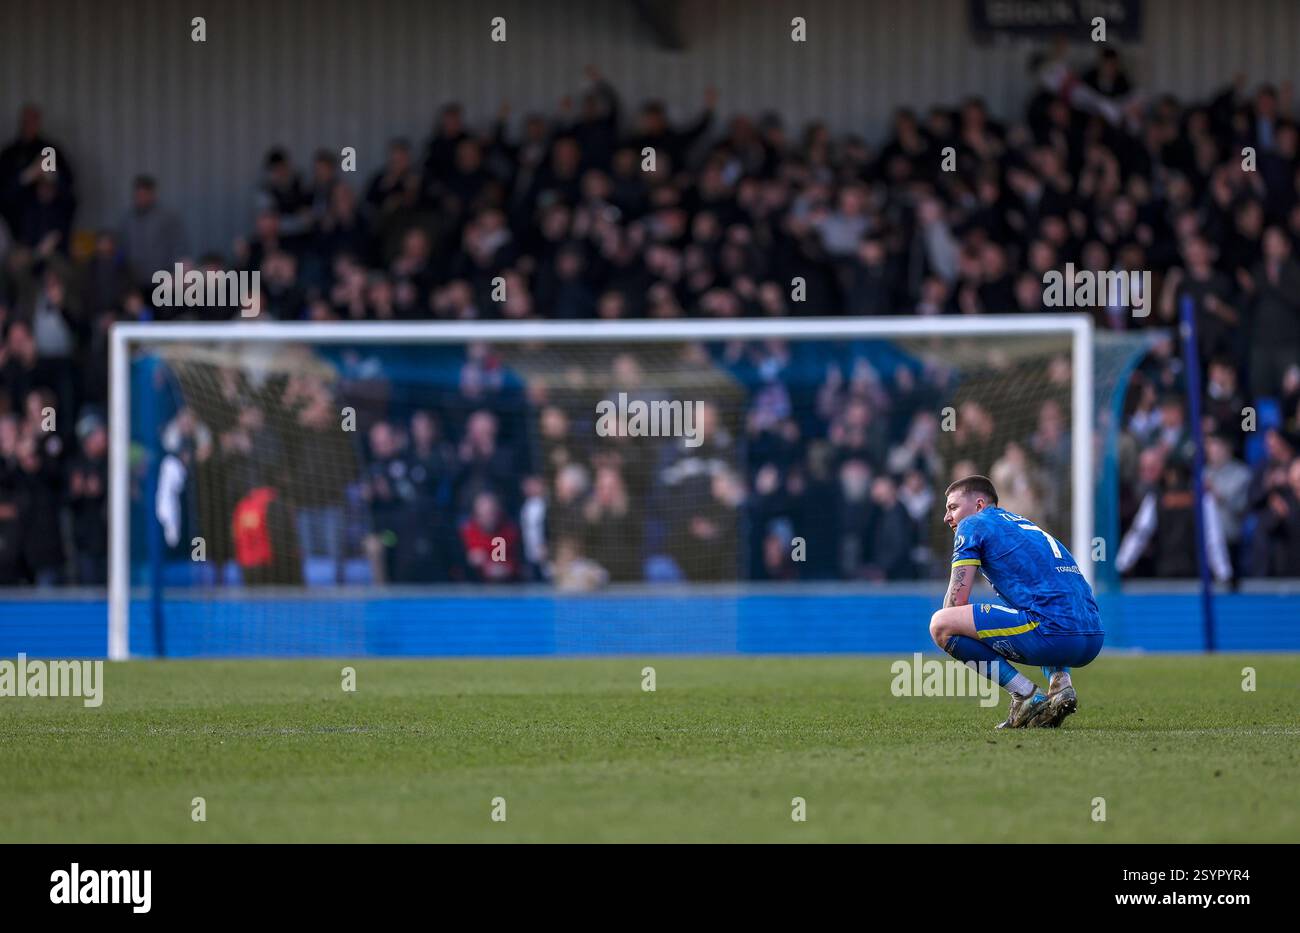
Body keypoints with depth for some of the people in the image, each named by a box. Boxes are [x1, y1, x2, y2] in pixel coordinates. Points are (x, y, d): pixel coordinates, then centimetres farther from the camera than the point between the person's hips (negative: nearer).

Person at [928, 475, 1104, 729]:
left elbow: (958, 599, 3)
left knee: (939, 624, -6)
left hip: (1053, 635, -8)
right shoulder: (1024, 524, 33)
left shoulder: (973, 525, 9)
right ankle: (1061, 683, 11)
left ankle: (1027, 697, -6)